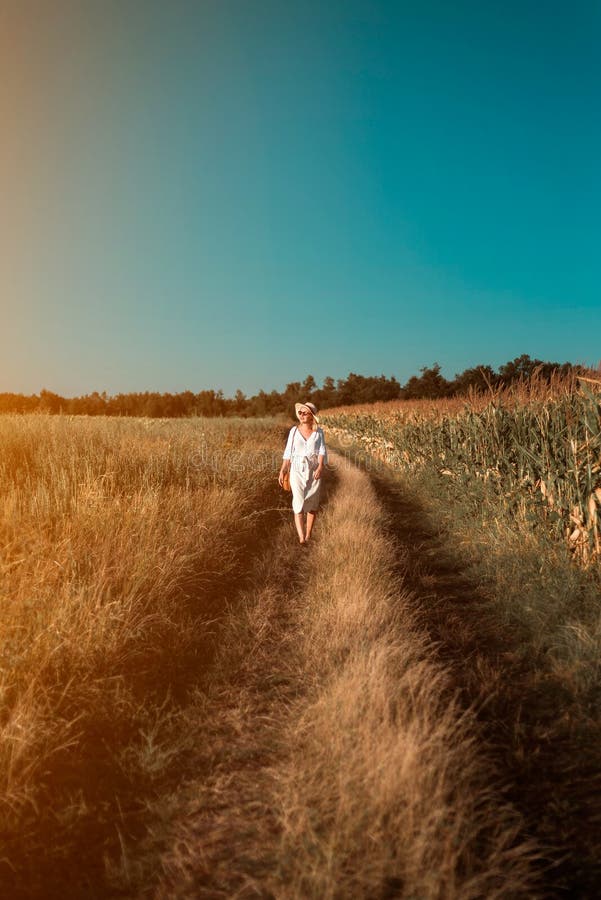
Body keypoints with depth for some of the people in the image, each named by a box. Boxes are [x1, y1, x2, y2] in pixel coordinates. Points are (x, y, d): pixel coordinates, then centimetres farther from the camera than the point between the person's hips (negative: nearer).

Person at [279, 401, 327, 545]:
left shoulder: (319, 432, 2)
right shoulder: (294, 430, 3)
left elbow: (322, 451, -8)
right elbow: (288, 452, 4)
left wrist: (320, 467, -26)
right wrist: (282, 471, -2)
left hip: (314, 472, 1)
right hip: (297, 471, -1)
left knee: (312, 504, 6)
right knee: (299, 503, -13)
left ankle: (308, 536, 22)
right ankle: (302, 540, -22)